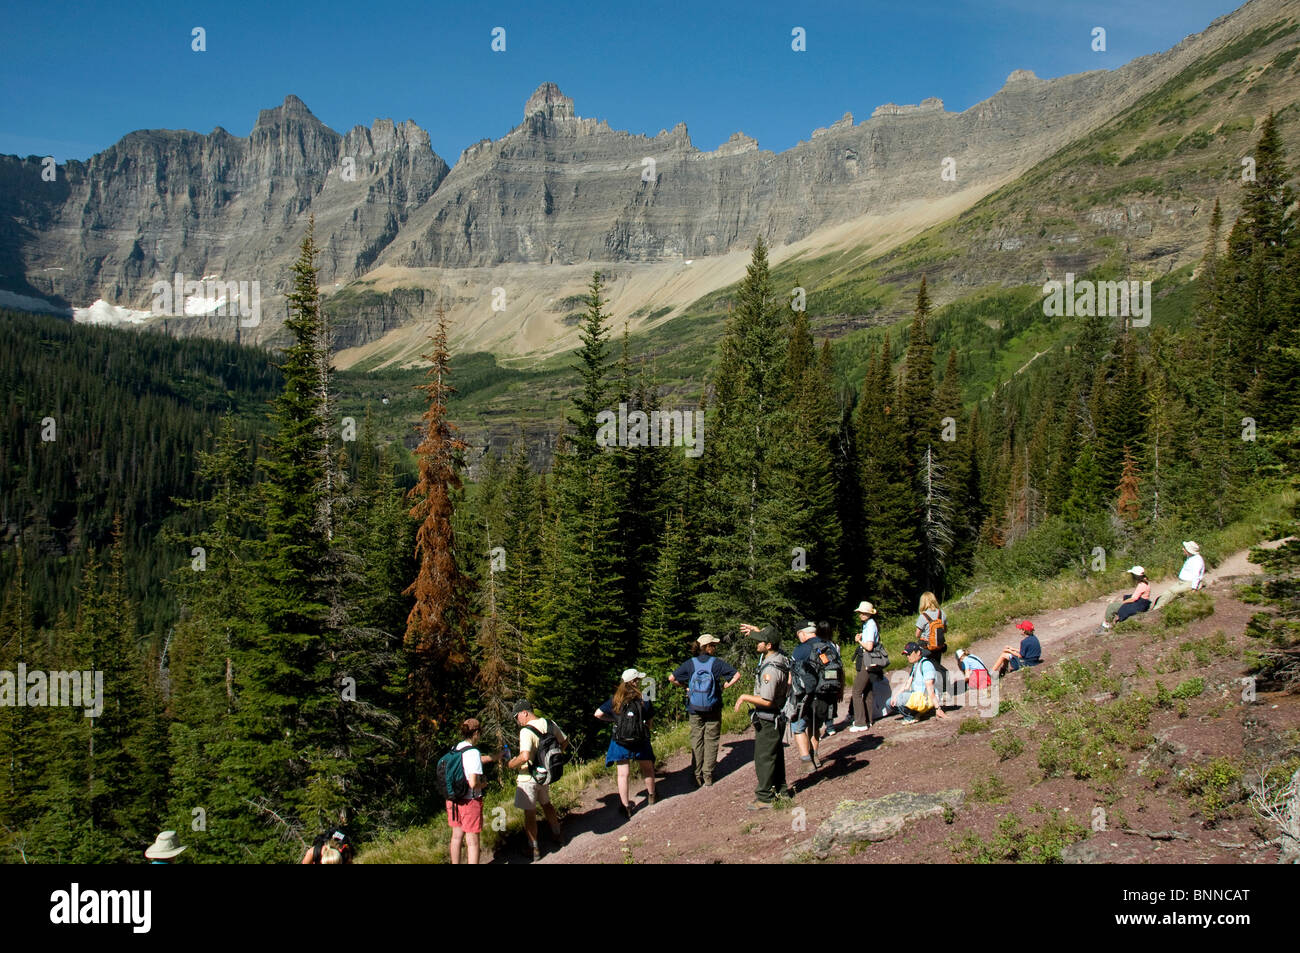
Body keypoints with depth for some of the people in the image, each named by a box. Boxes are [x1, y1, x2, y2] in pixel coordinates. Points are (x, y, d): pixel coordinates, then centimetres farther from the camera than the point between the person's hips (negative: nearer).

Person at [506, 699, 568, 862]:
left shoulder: (526, 731, -24)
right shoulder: (550, 724, -1)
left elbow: (524, 757, -35)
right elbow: (564, 742, 13)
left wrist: (510, 764, -18)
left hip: (528, 778, -7)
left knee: (529, 813, 5)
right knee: (546, 804, 28)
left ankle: (534, 849, 13)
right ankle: (556, 835, 41)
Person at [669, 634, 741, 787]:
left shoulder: (690, 663, -3)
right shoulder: (716, 662, -8)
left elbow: (671, 678, -4)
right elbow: (736, 675, -12)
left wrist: (685, 686, 6)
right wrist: (725, 686, -2)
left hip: (695, 710, 1)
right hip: (713, 710, -1)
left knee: (696, 741, 11)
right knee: (711, 742, 8)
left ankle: (697, 775, 13)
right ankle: (708, 776, 10)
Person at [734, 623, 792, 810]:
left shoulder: (770, 669, -29)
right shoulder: (779, 657, -1)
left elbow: (767, 701, -28)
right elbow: (768, 637, 24)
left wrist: (745, 698, -17)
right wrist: (756, 630, 13)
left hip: (768, 720, -10)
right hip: (778, 718, 10)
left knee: (764, 758, -1)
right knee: (776, 755, 20)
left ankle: (765, 798, 6)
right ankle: (780, 789, 31)